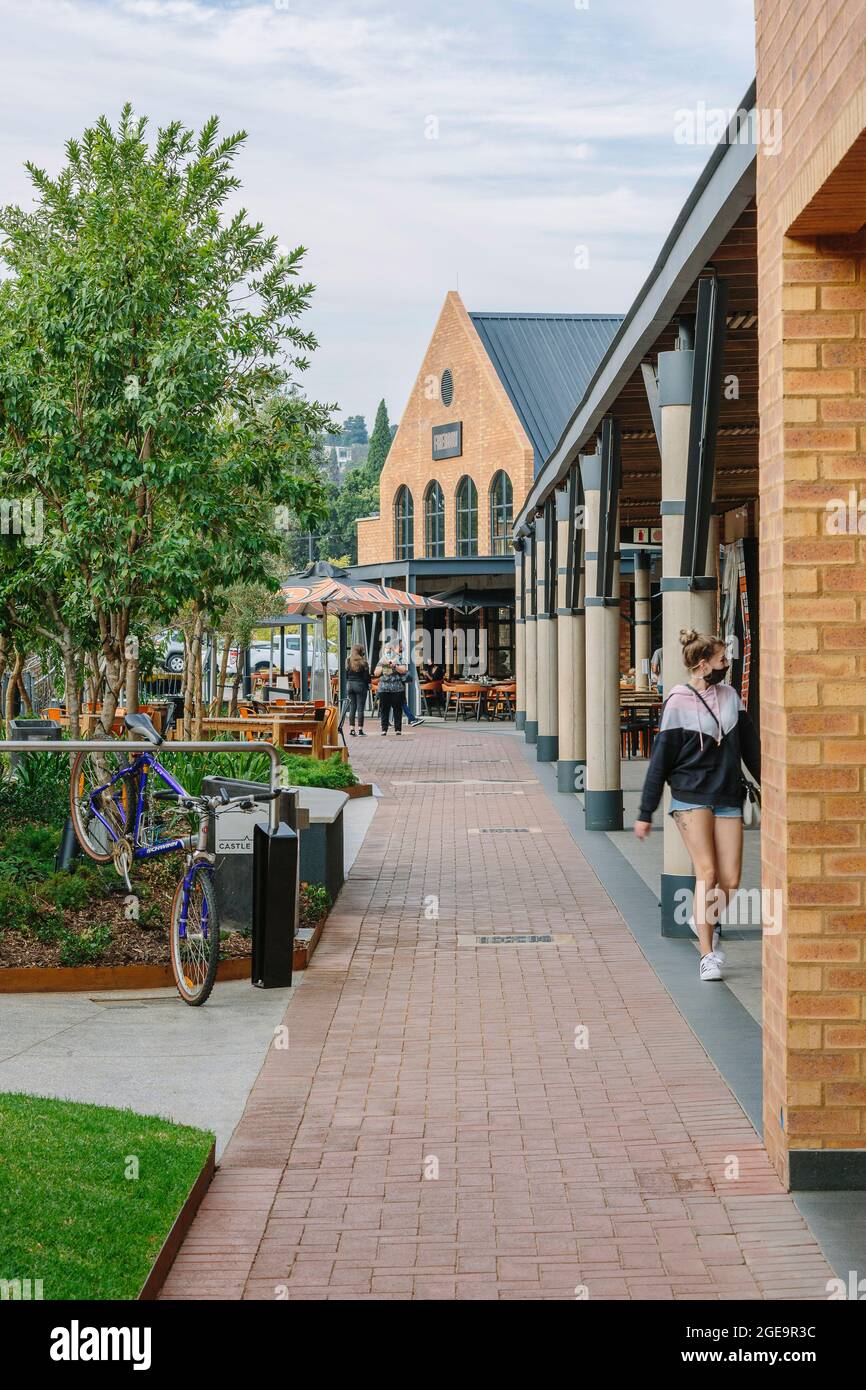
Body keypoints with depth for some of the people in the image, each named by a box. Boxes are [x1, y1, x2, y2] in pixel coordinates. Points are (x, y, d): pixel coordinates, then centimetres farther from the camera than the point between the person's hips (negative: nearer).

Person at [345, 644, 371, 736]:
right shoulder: (363, 662, -9)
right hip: (360, 685, -4)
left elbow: (346, 675, 9)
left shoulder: (348, 662, 5)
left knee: (352, 708, 8)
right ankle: (360, 729, -4)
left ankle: (351, 729, 6)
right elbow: (366, 676, -7)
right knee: (360, 708, -2)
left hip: (350, 685, 4)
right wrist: (368, 685, 6)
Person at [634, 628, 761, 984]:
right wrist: (645, 814, -1)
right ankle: (707, 956, -5)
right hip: (691, 797, -4)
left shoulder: (730, 696, 9)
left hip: (728, 800, 5)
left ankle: (704, 921, 31)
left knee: (730, 880, -1)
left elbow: (750, 748, 17)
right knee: (707, 872, -14)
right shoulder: (678, 703, -5)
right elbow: (660, 760, -2)